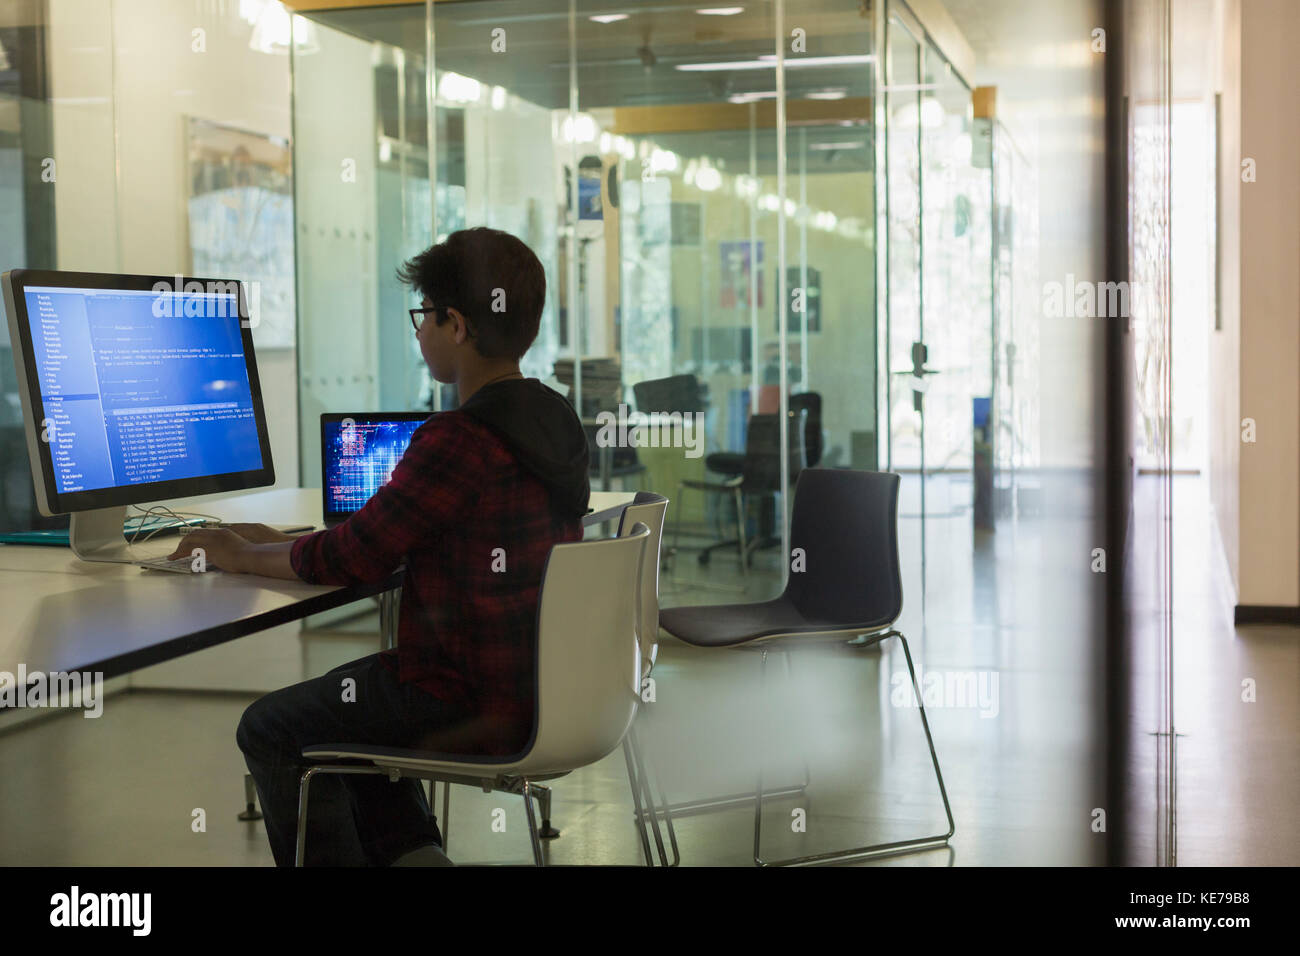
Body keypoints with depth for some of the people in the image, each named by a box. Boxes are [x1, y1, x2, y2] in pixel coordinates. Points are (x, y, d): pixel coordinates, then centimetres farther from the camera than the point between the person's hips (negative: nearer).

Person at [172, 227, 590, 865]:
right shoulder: (553, 418, 5)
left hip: (478, 711, -9)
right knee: (347, 702, 28)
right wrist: (279, 542, 17)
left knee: (271, 729, 8)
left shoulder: (457, 441, -24)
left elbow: (353, 557, -15)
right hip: (545, 686, 9)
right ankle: (409, 851, 27)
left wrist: (240, 555, 2)